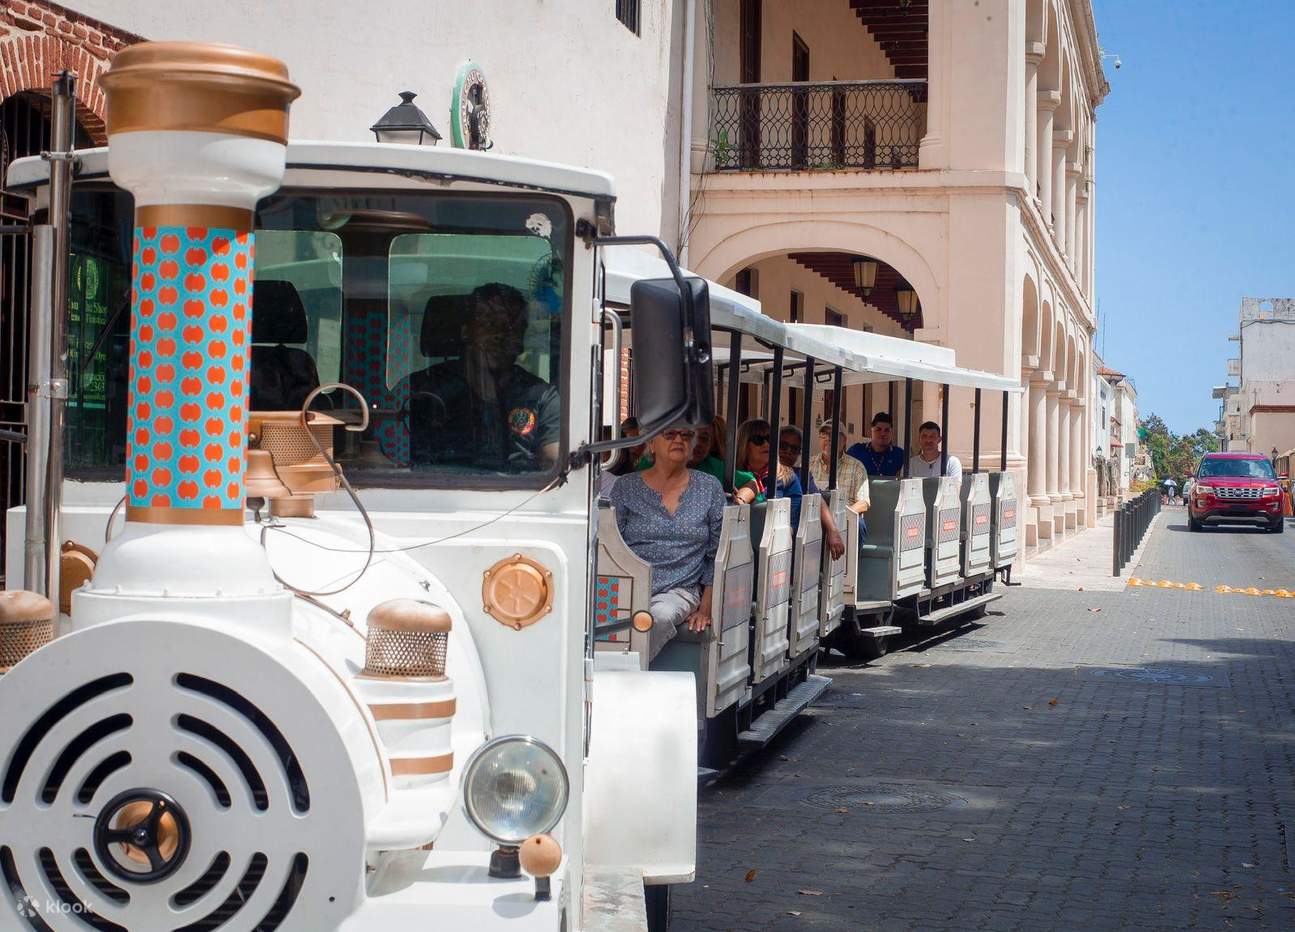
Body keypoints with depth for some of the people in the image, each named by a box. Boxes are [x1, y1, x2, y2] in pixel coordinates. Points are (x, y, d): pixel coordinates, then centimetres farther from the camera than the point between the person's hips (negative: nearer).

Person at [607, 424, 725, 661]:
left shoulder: (710, 488, 12)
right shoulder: (625, 488, 10)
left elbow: (717, 556, 12)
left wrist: (706, 608, 2)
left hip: (680, 590, 1)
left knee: (661, 617, -35)